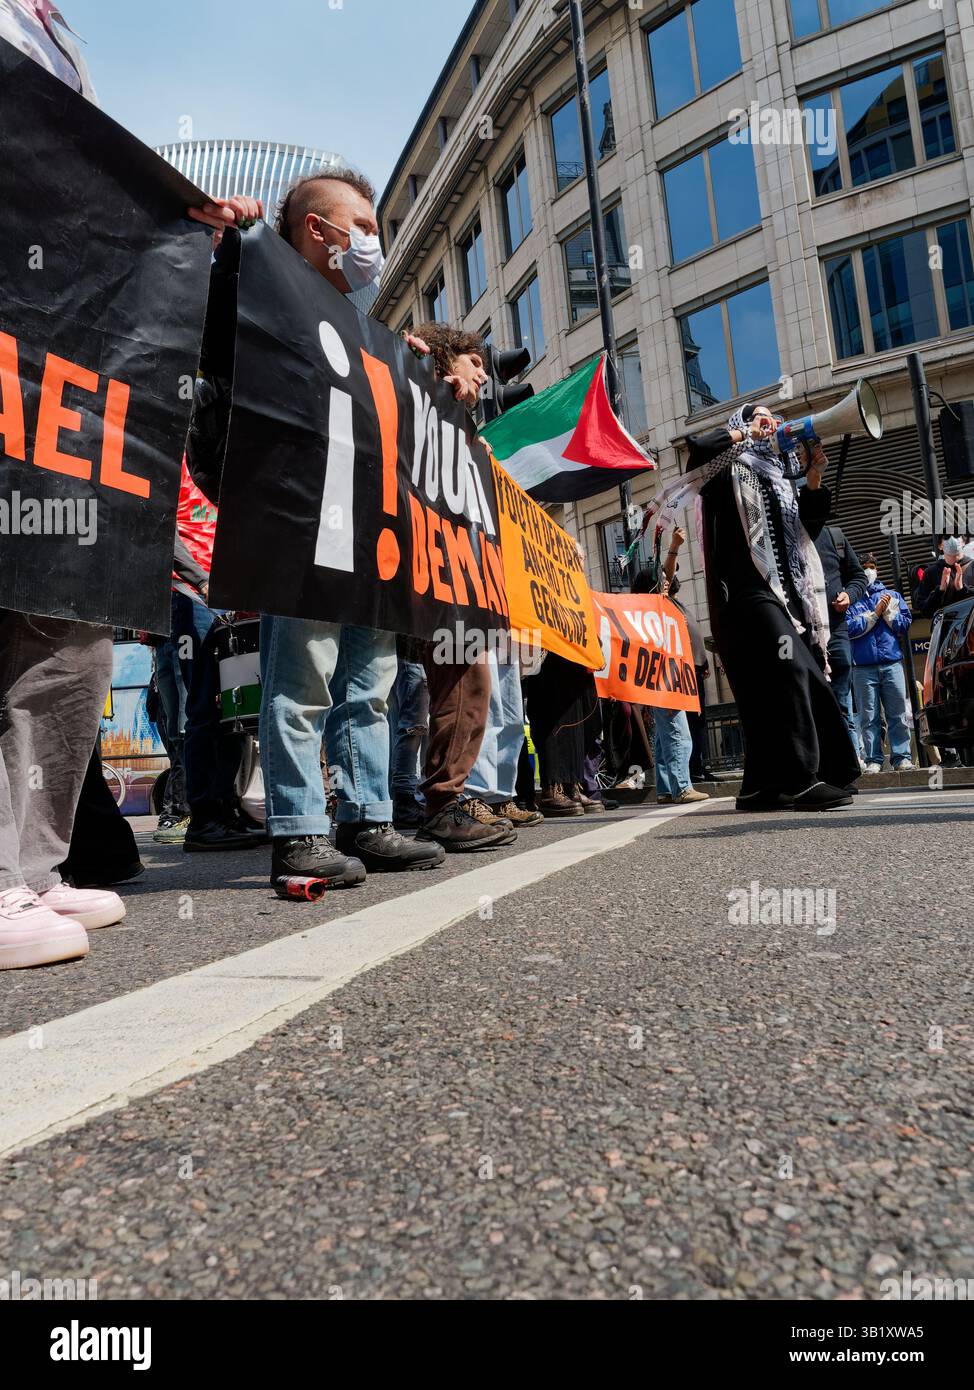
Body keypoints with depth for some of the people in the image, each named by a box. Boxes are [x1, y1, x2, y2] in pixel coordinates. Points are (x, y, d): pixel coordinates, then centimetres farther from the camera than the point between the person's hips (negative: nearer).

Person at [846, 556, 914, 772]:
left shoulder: (892, 595, 16)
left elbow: (905, 625, 9)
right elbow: (850, 629, -6)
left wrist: (887, 611, -3)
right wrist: (875, 613, -6)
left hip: (892, 663, 2)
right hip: (863, 667, -2)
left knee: (897, 713, -1)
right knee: (869, 716, -1)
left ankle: (902, 757, 3)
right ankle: (873, 760, 3)